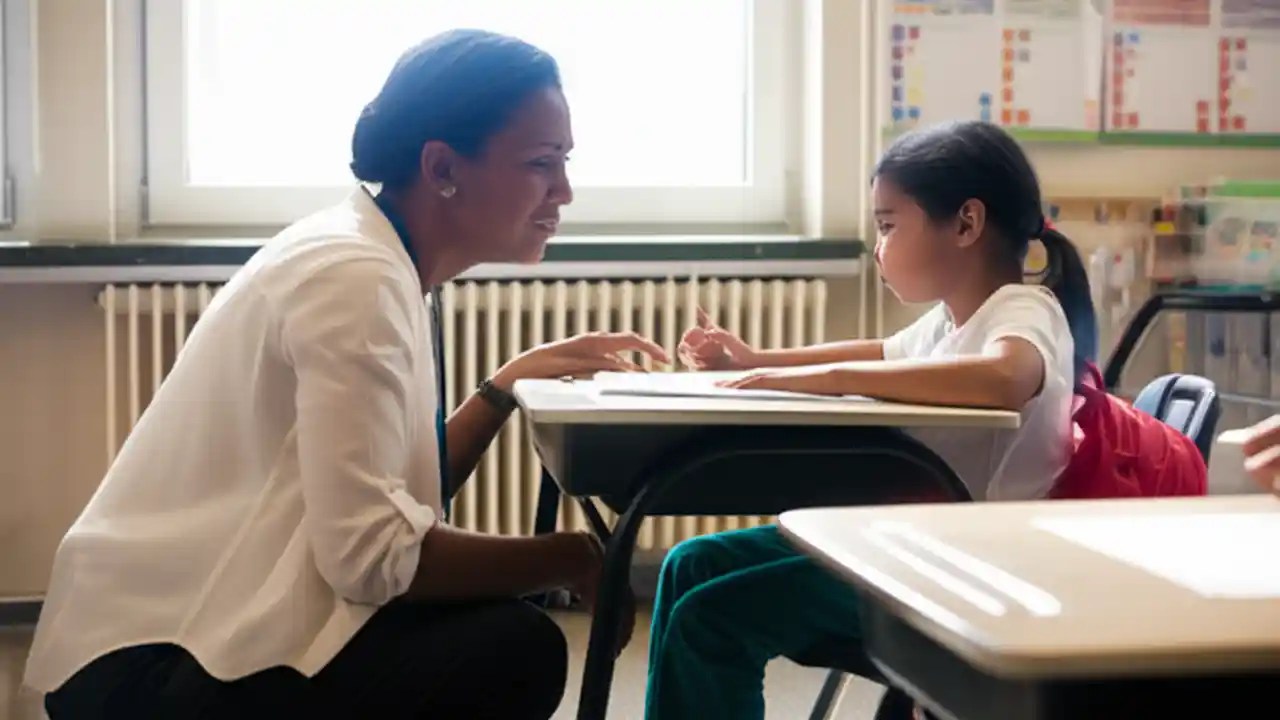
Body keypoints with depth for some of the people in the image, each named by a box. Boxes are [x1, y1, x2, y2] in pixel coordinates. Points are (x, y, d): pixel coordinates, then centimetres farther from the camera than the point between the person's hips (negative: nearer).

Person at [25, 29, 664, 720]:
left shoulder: (372, 258, 10)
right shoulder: (353, 275, -20)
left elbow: (406, 497, 8)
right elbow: (370, 552, -28)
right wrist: (570, 558, -17)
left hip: (208, 629, 10)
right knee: (517, 651, -19)